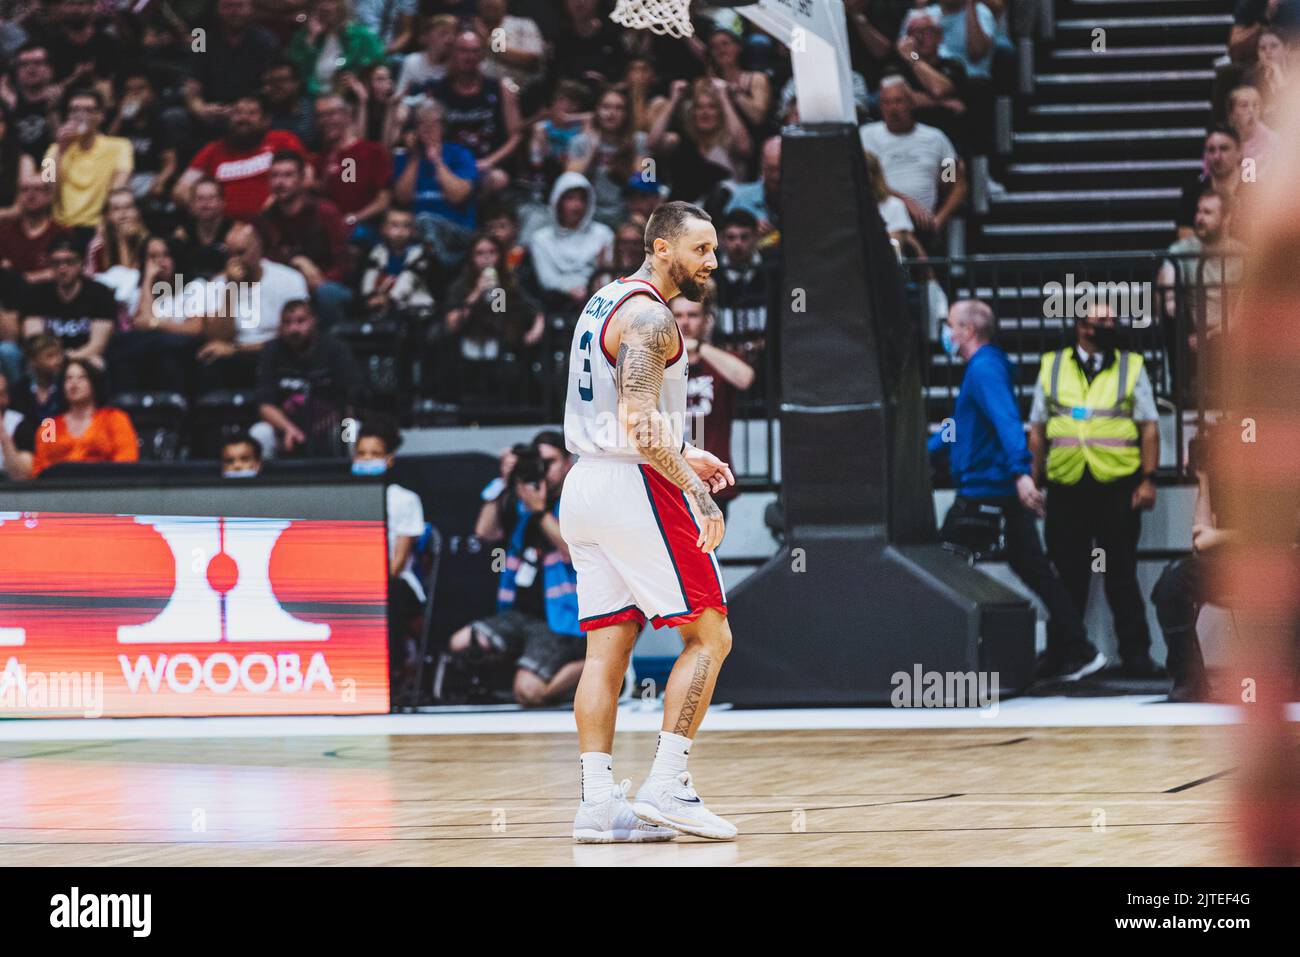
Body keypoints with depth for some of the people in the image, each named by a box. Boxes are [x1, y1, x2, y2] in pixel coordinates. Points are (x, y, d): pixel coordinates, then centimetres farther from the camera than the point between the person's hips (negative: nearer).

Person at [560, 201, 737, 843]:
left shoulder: (604, 303, 18)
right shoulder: (649, 316, -13)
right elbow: (640, 423, -23)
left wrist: (682, 456, 23)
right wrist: (696, 490, -24)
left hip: (585, 484, 9)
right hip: (635, 486, -9)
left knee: (608, 649, 6)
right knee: (708, 637, -3)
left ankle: (597, 803, 1)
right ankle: (665, 787, -9)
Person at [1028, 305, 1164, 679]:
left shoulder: (1131, 367, 8)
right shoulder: (1052, 368, 11)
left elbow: (1149, 427, 4)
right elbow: (1037, 431, 13)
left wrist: (1148, 479, -5)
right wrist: (1031, 483, 7)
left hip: (1117, 487, -1)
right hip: (1066, 489, 1)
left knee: (1121, 576, -1)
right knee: (1068, 577, 5)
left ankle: (1135, 655, 1)